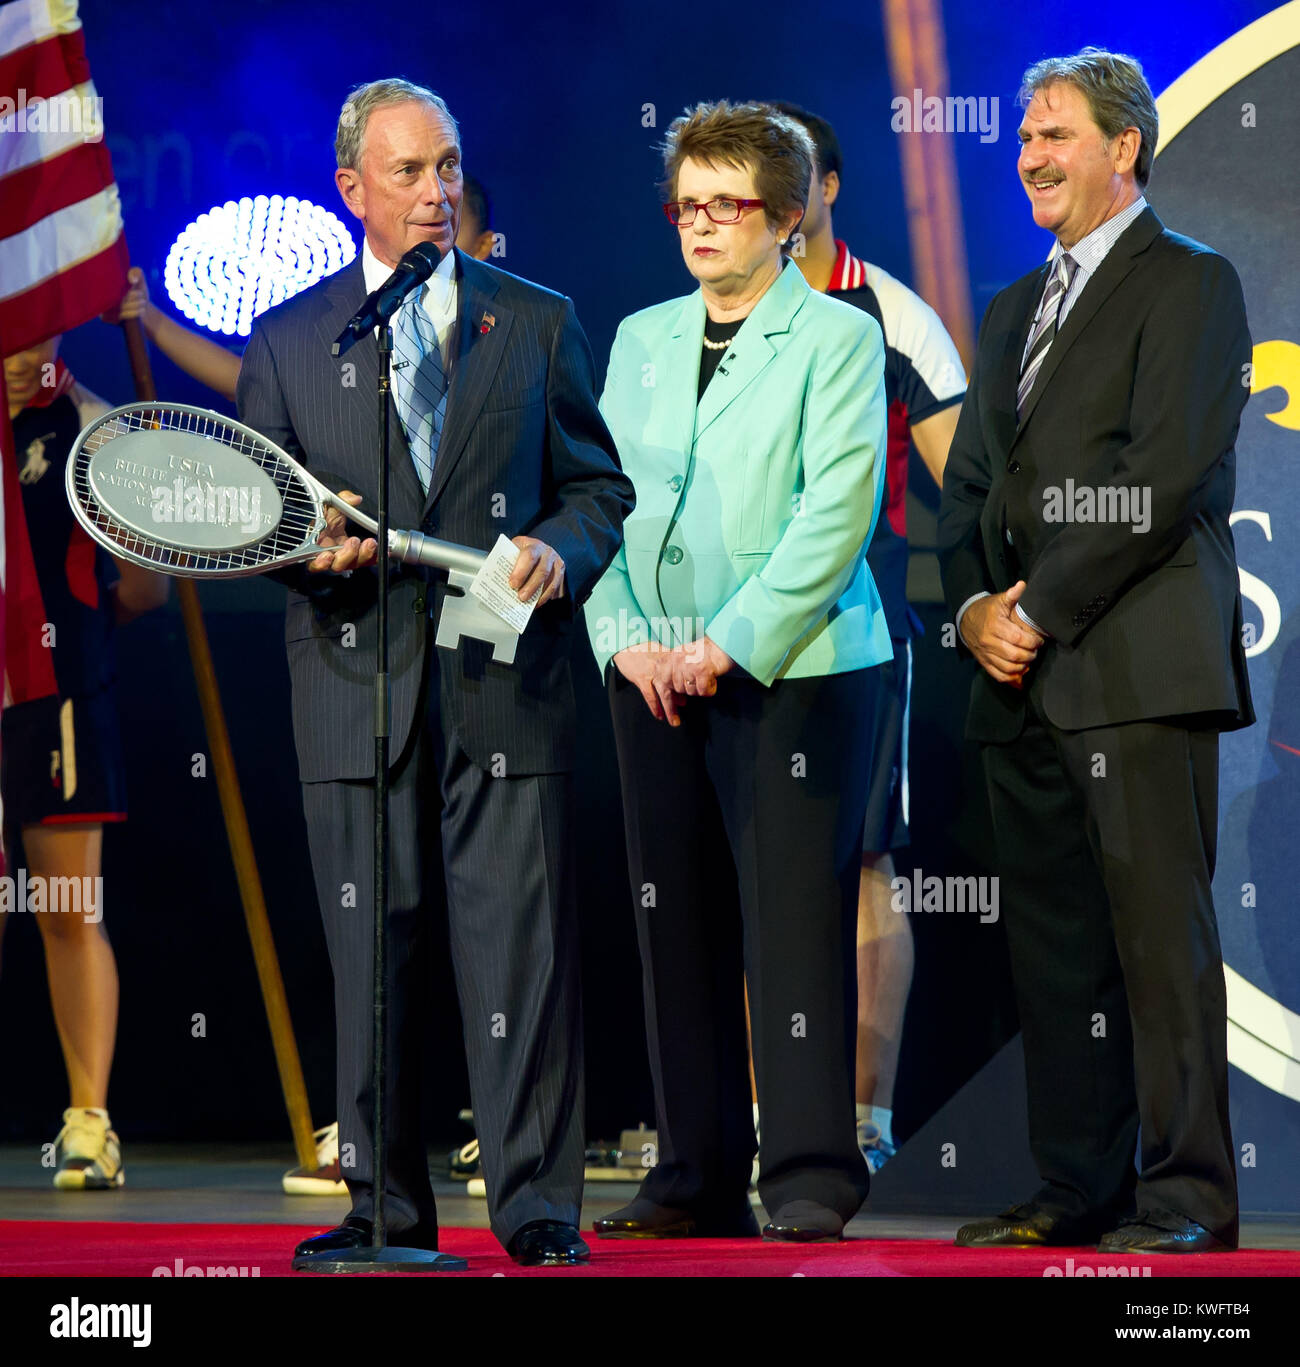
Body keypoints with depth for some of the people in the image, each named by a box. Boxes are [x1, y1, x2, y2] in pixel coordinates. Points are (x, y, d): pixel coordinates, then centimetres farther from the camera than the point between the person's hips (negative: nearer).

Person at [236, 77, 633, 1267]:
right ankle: (388, 1204, 12)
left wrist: (561, 550, -9)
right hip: (357, 687, 1)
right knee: (372, 956, 3)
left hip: (506, 687, -1)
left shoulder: (539, 321, 11)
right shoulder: (287, 343, 11)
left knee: (521, 948, -4)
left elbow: (599, 484, 12)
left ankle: (537, 1205, 0)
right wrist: (308, 543, -10)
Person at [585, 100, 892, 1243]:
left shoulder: (838, 337, 0)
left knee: (795, 921, -7)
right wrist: (625, 636, 0)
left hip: (793, 668, -5)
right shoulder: (640, 339, 17)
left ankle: (810, 1178, -3)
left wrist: (732, 644, -14)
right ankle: (700, 1177, 12)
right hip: (655, 677, 5)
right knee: (677, 925, 6)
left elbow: (835, 514, -9)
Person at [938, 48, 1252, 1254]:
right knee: (1050, 942, 7)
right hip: (1023, 672, 8)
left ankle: (1187, 1198, -5)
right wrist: (975, 604, 2)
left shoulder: (1188, 285, -1)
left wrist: (1045, 609, -12)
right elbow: (969, 483, 20)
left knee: (1160, 934, -8)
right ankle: (1078, 1189, 13)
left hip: (1137, 665, -7)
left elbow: (1162, 478, -12)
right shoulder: (1012, 311, 23)